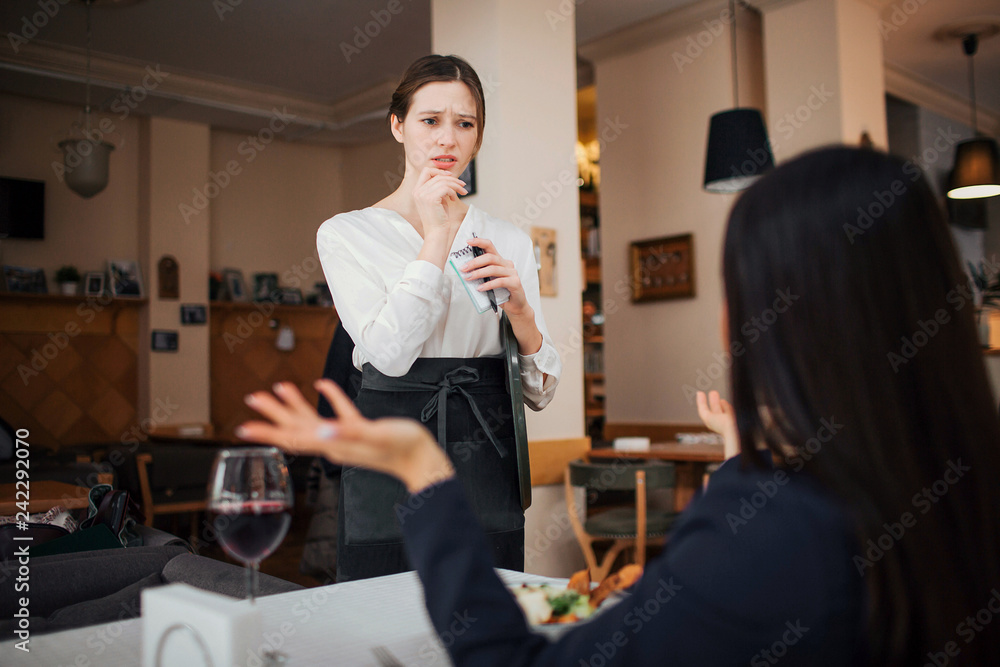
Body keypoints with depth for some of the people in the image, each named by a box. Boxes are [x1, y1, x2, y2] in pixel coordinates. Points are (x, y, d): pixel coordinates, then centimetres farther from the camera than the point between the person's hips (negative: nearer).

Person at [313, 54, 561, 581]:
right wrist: (437, 236, -12)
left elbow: (540, 391, 5)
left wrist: (519, 309, -13)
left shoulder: (509, 241, 9)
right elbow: (390, 353, -15)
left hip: (487, 473, 3)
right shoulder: (345, 234, 1)